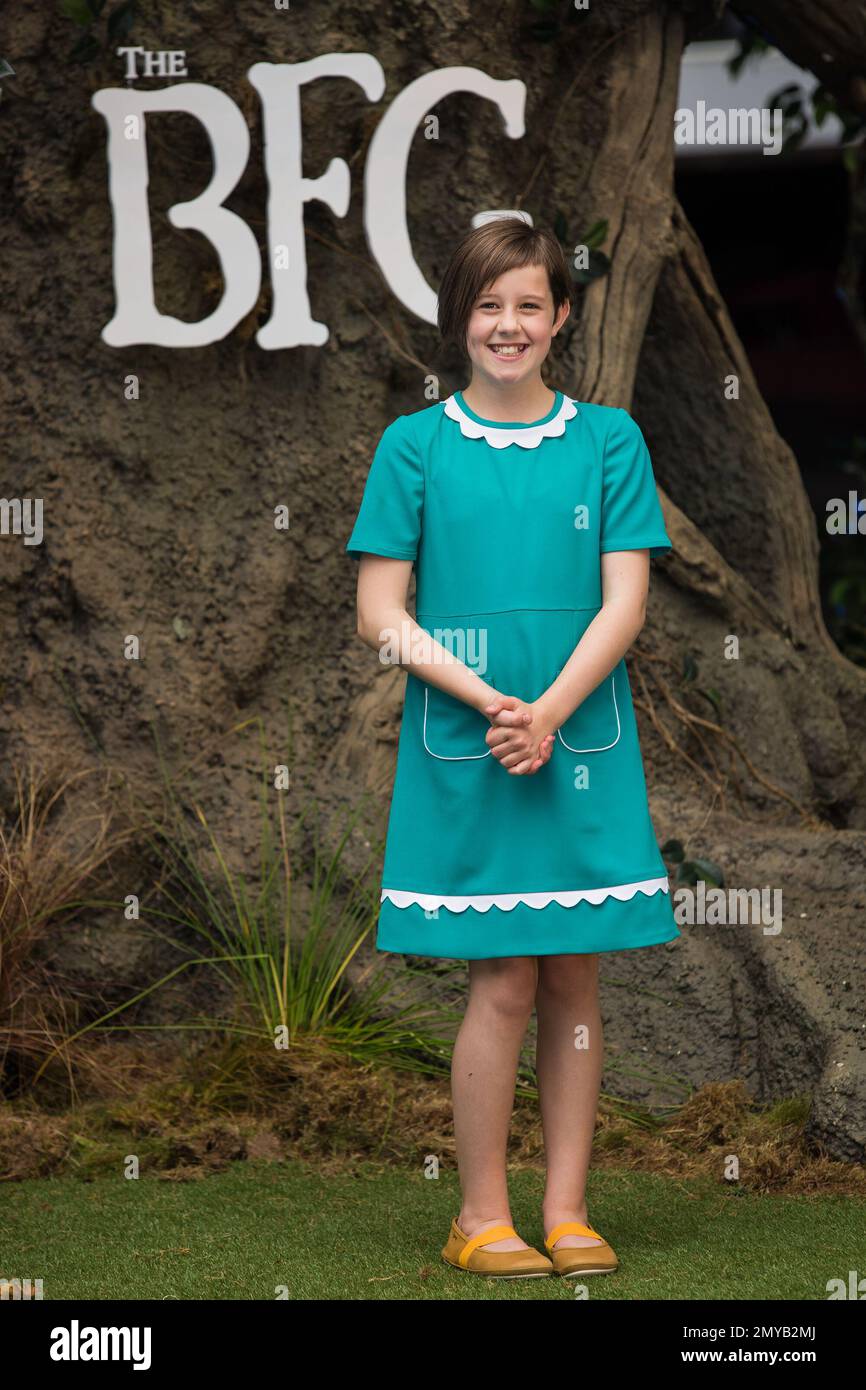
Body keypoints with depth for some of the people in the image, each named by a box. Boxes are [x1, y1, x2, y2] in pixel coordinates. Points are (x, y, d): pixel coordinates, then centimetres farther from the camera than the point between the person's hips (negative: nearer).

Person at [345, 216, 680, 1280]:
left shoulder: (608, 439, 6)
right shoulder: (415, 446, 2)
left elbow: (624, 602, 0)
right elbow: (379, 613, -2)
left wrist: (549, 713, -13)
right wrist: (488, 701, -14)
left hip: (584, 745, 2)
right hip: (461, 752, -2)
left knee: (573, 981, 4)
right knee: (504, 984, -4)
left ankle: (567, 1213, 12)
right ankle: (482, 1218, 7)